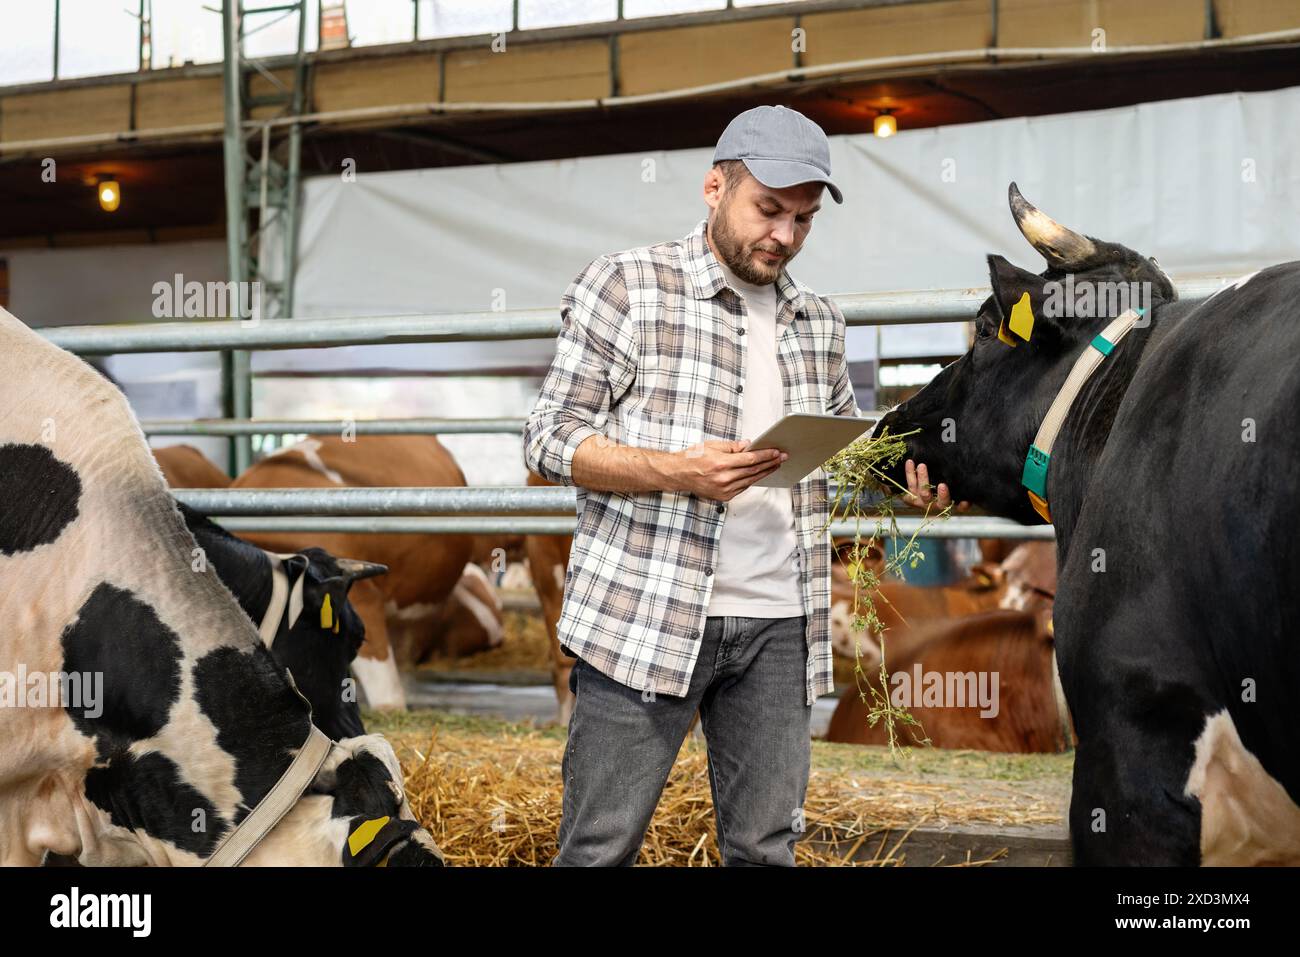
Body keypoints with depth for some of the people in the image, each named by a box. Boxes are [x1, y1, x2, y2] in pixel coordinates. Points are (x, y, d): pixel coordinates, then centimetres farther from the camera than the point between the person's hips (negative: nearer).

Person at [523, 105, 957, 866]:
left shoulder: (819, 323, 14)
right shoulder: (625, 286, -3)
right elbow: (551, 440, -5)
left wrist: (906, 470, 2)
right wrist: (680, 472, -19)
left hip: (779, 625, 5)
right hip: (644, 617, -5)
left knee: (766, 847, 7)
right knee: (602, 847, -1)